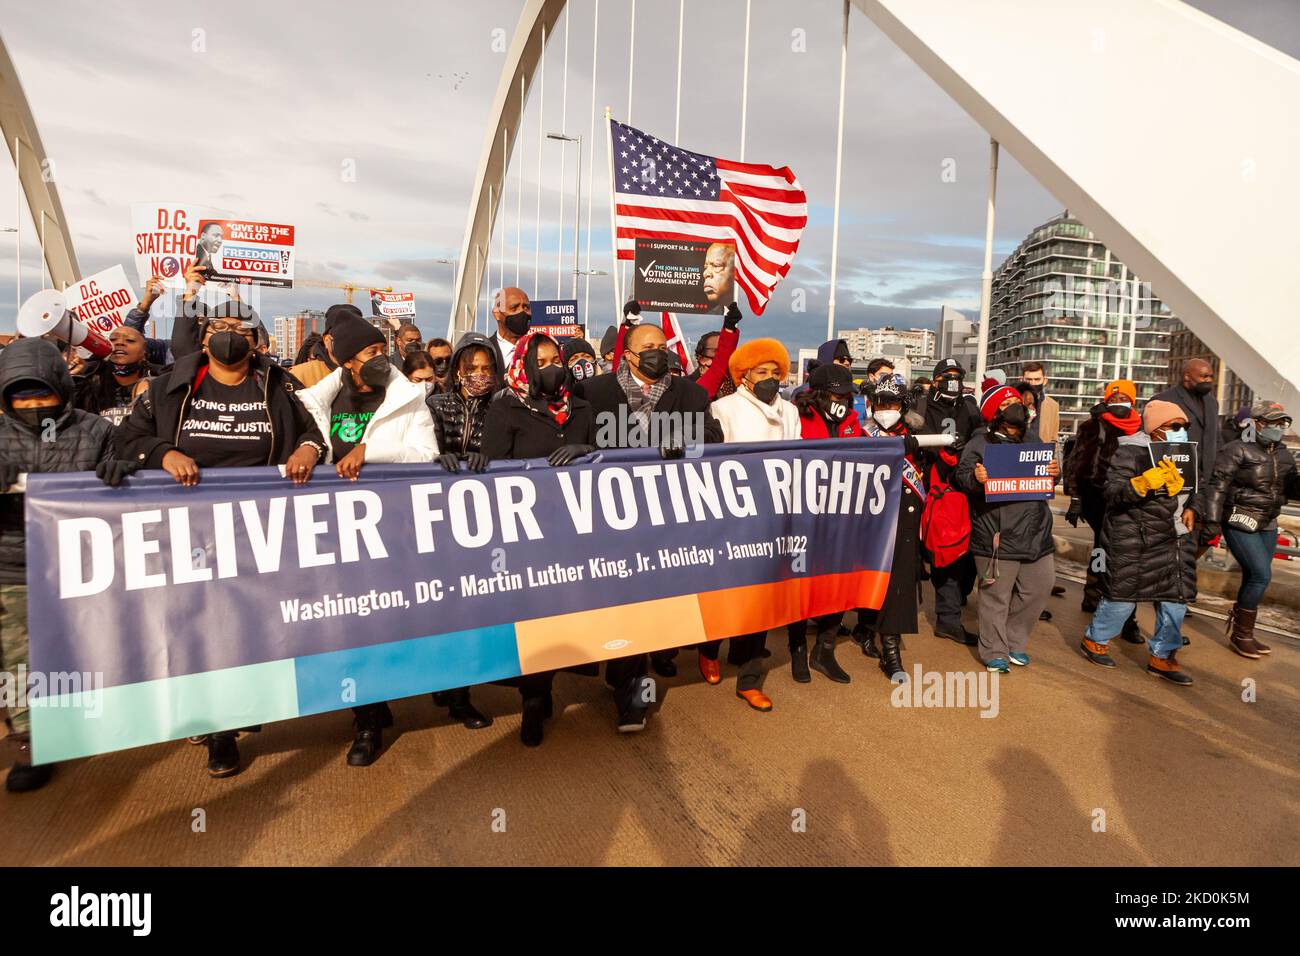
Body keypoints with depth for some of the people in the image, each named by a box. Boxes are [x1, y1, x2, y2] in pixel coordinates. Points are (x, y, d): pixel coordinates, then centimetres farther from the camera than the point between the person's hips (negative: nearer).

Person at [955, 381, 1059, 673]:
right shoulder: (979, 443, -2)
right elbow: (961, 476, -9)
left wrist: (1055, 472, 3)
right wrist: (975, 478, -30)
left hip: (1036, 532, 7)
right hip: (998, 535, -6)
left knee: (1038, 588, 12)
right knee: (996, 596, 1)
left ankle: (1015, 643, 31)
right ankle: (995, 652, 16)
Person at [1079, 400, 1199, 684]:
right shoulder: (1131, 451, -13)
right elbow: (1112, 491, -22)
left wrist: (1190, 508, 11)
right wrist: (1143, 483, -37)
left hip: (1175, 539, 8)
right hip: (1134, 540, -8)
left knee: (1176, 597, 8)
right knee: (1123, 593, 0)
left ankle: (1161, 656, 23)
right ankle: (1094, 640, 23)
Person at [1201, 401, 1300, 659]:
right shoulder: (1237, 450, -11)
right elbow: (1217, 486, -15)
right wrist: (1212, 521, -20)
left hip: (1268, 526, 7)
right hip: (1239, 522, -7)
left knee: (1253, 578, 10)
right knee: (1261, 575, -11)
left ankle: (1239, 628, 24)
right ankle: (1241, 635, 3)